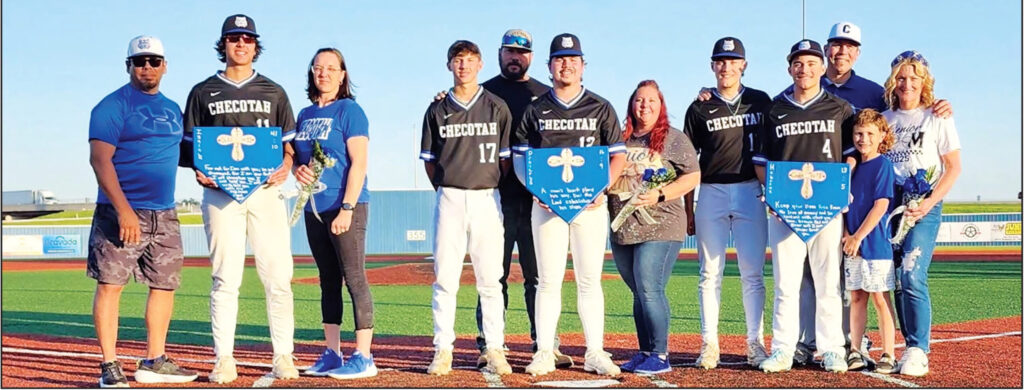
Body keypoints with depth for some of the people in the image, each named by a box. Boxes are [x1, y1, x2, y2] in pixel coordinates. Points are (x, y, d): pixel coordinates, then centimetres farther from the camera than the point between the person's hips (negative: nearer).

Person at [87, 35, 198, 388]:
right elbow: (100, 159, -13)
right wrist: (123, 209, -22)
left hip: (165, 215, 7)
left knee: (165, 285, 9)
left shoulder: (172, 109, 16)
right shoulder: (113, 106, -4)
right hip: (121, 212, -7)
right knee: (110, 283, -7)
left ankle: (154, 362, 19)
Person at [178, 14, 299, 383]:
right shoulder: (203, 92, 13)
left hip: (266, 190, 1)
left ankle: (284, 356, 1)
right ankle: (224, 359, 1)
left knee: (277, 276, -5)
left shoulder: (273, 92, 16)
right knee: (225, 277, -3)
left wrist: (285, 166, -6)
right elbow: (187, 144, 12)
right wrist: (199, 170, -8)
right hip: (220, 191, -1)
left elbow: (290, 142, 14)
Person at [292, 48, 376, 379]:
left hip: (346, 207, -7)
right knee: (328, 281, 11)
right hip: (314, 209, 7)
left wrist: (347, 208, -18)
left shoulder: (349, 110, -5)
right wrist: (297, 169, 0)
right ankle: (331, 355, 17)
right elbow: (296, 156, 24)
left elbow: (358, 163, -12)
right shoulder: (305, 115, 15)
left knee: (355, 280, -7)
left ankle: (364, 358, -6)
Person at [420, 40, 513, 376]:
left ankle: (495, 350, 5)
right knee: (445, 278, -1)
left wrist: (493, 188, 4)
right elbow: (428, 160, 12)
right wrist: (446, 190, 7)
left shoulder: (497, 108, 6)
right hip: (449, 199, 1)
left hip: (487, 199, -1)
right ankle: (443, 349, 4)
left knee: (490, 279, 0)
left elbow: (506, 158, 8)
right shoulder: (437, 110, 9)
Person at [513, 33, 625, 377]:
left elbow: (618, 156, 5)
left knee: (589, 281, 1)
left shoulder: (601, 108, 8)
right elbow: (520, 157, 9)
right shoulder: (535, 110, 9)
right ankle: (544, 354, 4)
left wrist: (600, 189, -9)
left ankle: (595, 354, 6)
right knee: (548, 281, 0)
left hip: (590, 204, 0)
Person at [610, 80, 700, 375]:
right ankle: (645, 353, 18)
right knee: (638, 293, 11)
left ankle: (660, 355, -6)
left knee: (649, 290, -13)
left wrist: (660, 194, -17)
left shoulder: (674, 139, 0)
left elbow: (693, 177, -5)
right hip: (622, 229, 6)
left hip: (660, 228, -5)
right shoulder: (621, 140, 14)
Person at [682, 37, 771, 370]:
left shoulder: (761, 102, 8)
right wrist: (688, 211, 3)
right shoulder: (700, 108, 6)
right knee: (710, 273, 2)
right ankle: (709, 345, 5)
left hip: (750, 193, 0)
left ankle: (755, 344, 6)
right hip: (711, 193, 0)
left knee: (752, 273, 0)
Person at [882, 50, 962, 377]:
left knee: (912, 275, -18)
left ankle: (918, 351, -13)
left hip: (924, 207, -4)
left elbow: (953, 167, 0)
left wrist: (930, 202, -12)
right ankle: (912, 348, 11)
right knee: (896, 279, 3)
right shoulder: (885, 119, 14)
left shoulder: (938, 118, 3)